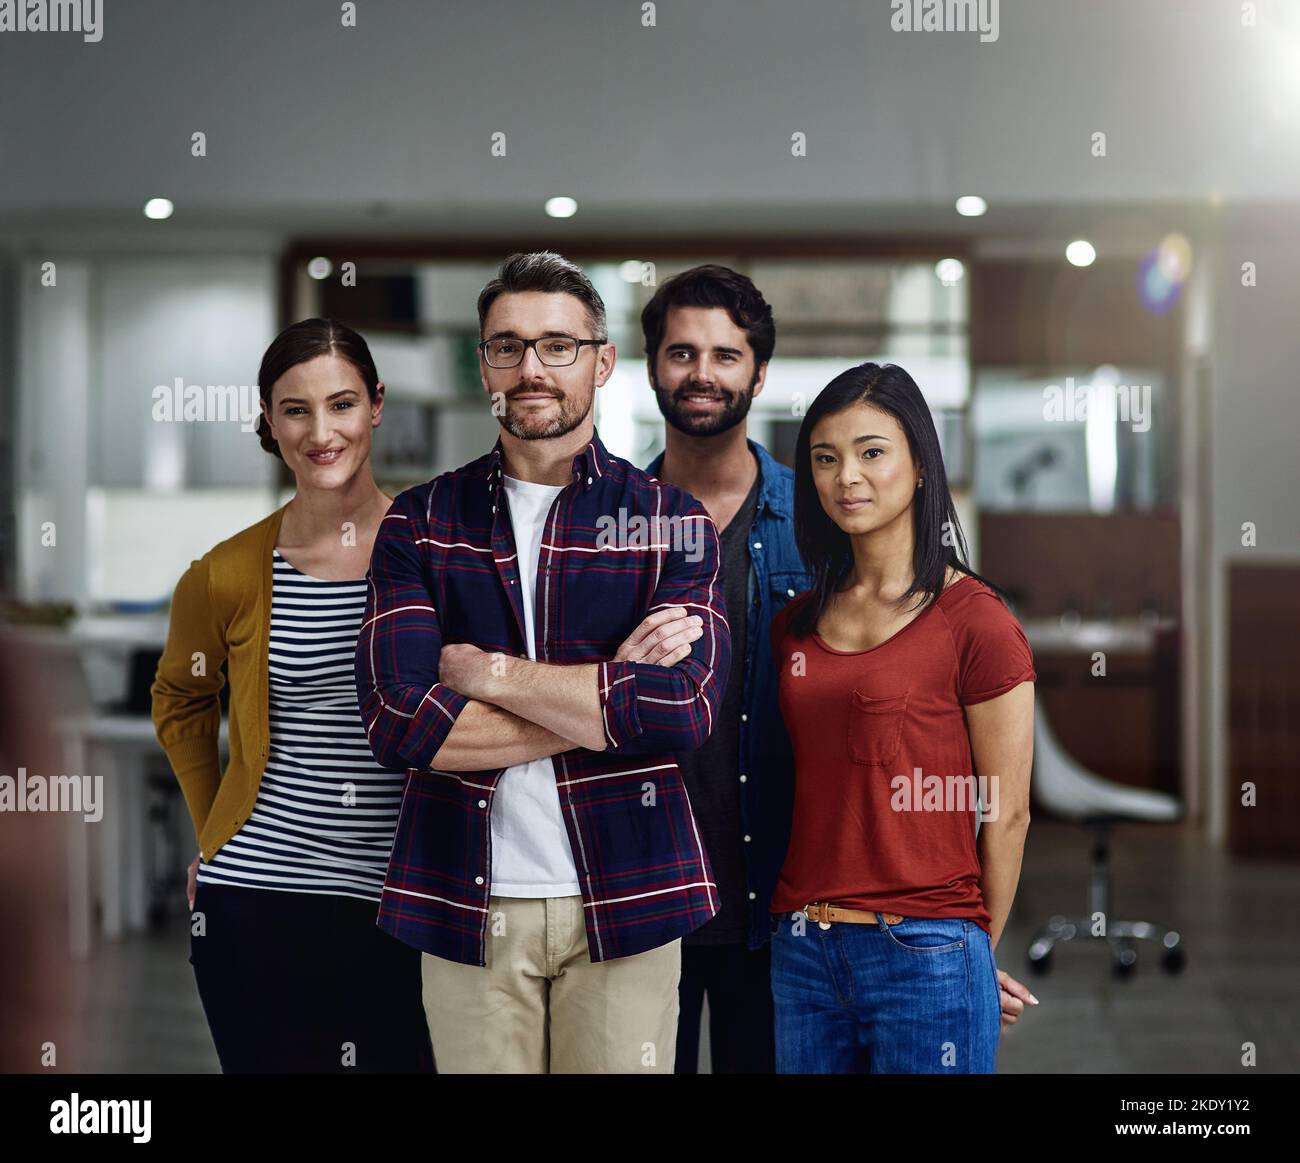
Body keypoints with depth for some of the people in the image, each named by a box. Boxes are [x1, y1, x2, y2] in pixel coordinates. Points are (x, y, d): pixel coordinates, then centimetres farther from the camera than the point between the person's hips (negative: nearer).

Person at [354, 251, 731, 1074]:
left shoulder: (669, 520, 3)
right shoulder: (421, 525, 5)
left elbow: (683, 708, -13)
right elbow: (399, 722, -10)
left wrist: (483, 671, -10)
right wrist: (606, 696, -10)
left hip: (622, 904, 0)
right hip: (468, 905, 1)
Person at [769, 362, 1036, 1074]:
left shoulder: (974, 621, -8)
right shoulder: (796, 626, 10)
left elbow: (1006, 814, -4)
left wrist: (975, 952, 3)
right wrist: (807, 924, 8)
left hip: (924, 954, -5)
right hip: (802, 952, 5)